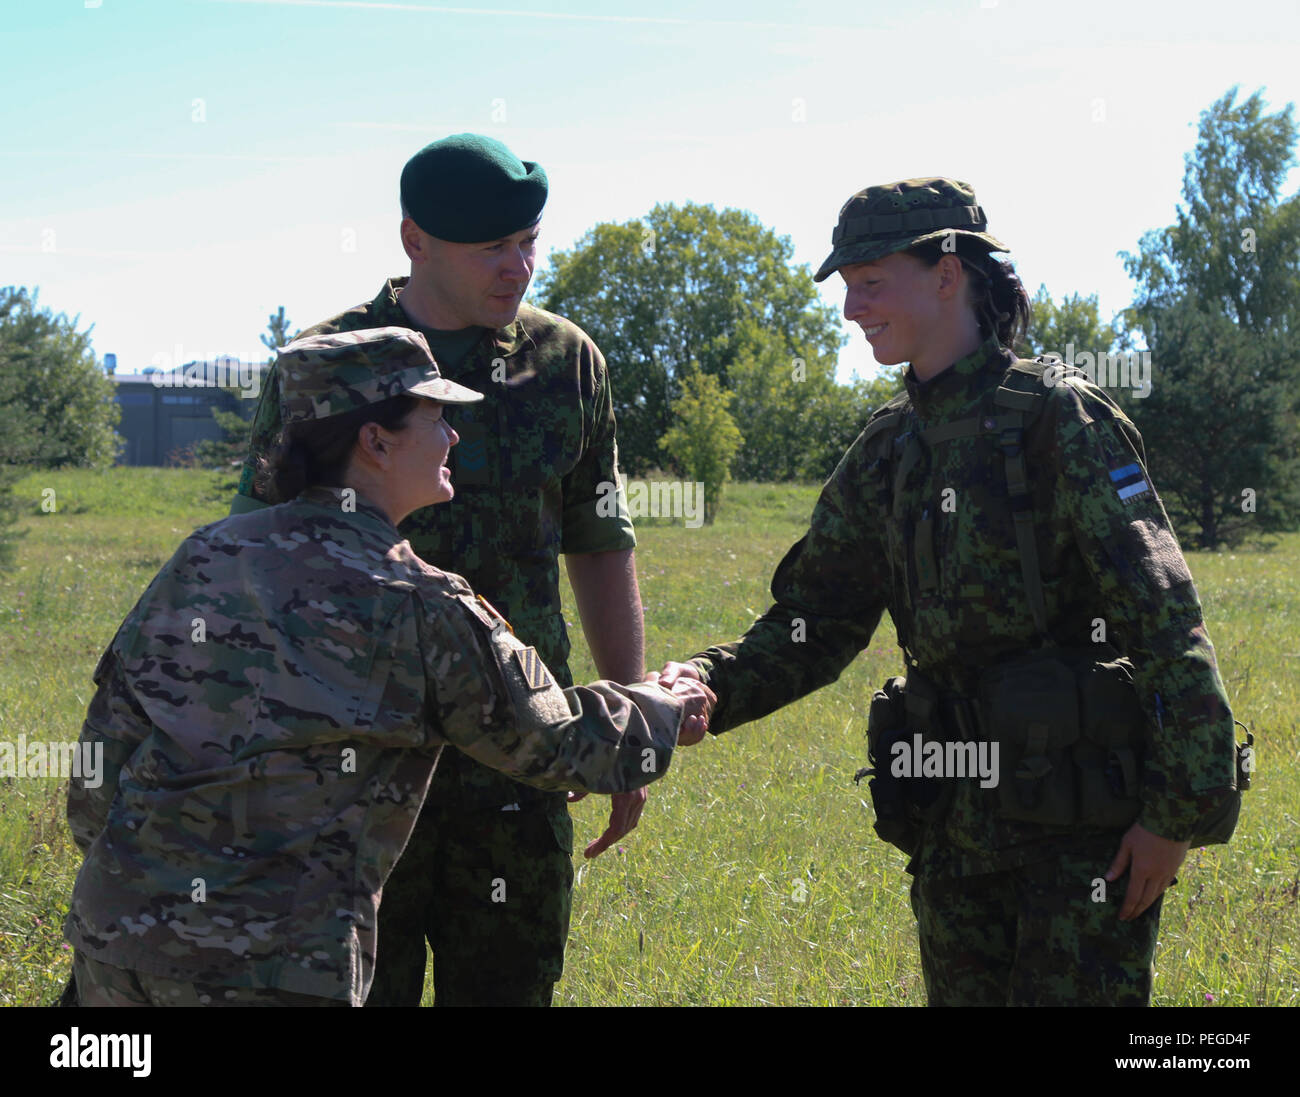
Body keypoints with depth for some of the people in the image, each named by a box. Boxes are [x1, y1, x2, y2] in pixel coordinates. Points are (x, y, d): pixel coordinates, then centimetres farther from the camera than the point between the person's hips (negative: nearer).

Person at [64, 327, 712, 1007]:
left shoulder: (205, 554, 7)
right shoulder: (421, 610, -7)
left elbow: (109, 734, 12)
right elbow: (554, 740, 6)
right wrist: (658, 711, 25)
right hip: (270, 964, -6)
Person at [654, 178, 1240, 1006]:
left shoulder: (1056, 419, -12)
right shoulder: (889, 451, 9)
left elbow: (1164, 619, -15)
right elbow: (817, 622, 8)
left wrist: (1182, 810, -17)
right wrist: (710, 686, -10)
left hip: (1085, 814, -7)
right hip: (958, 819, 7)